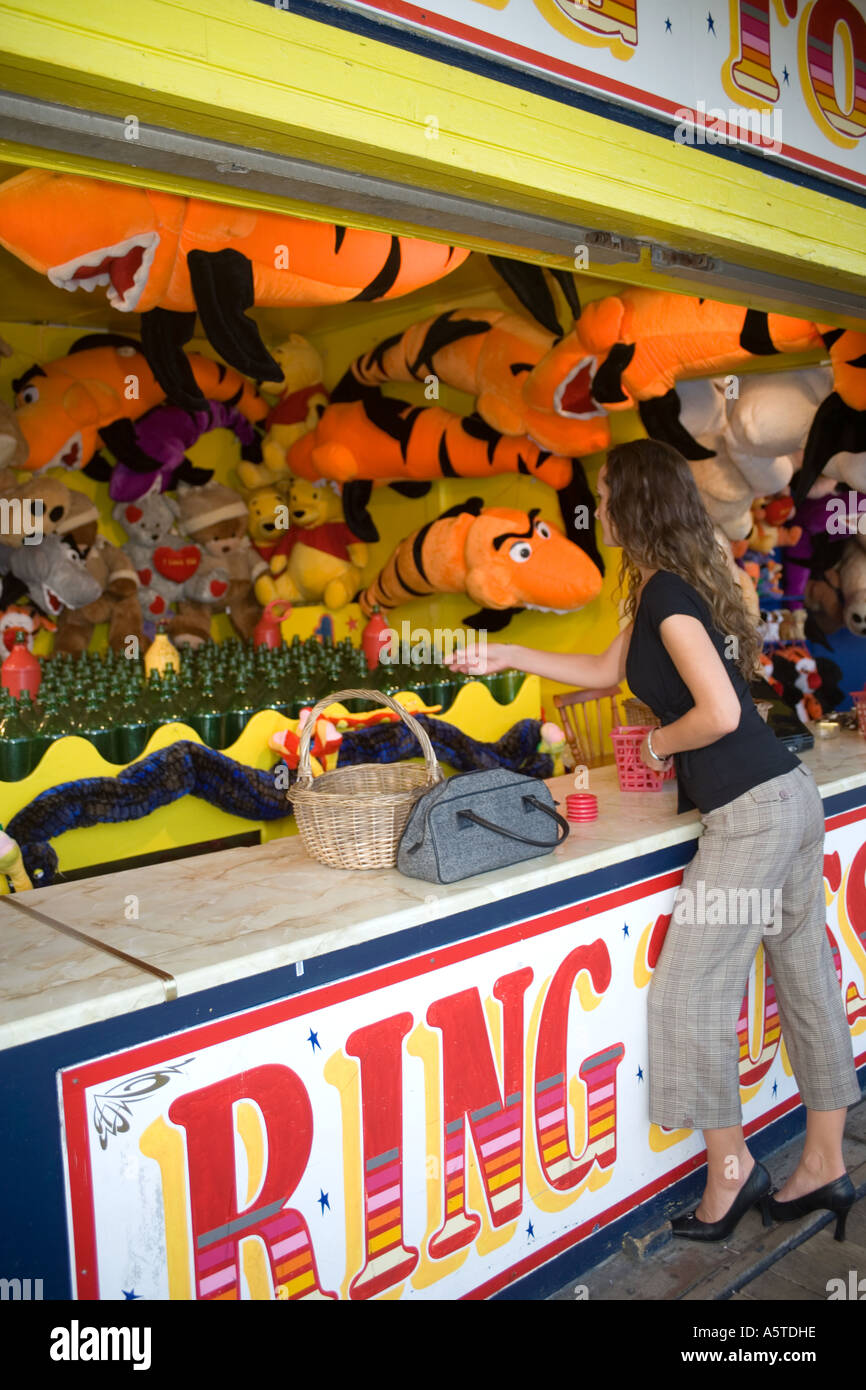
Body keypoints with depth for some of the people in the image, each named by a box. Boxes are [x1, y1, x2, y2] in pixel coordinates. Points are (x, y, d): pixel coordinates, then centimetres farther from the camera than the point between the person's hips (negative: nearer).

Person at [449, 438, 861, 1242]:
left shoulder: (666, 592, -15)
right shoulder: (680, 585, 15)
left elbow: (720, 711, -23)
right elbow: (607, 671, 27)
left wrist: (660, 743, -4)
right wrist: (505, 656, 27)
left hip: (751, 813, -10)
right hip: (791, 796, 10)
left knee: (690, 993, 0)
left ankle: (730, 1166, 18)